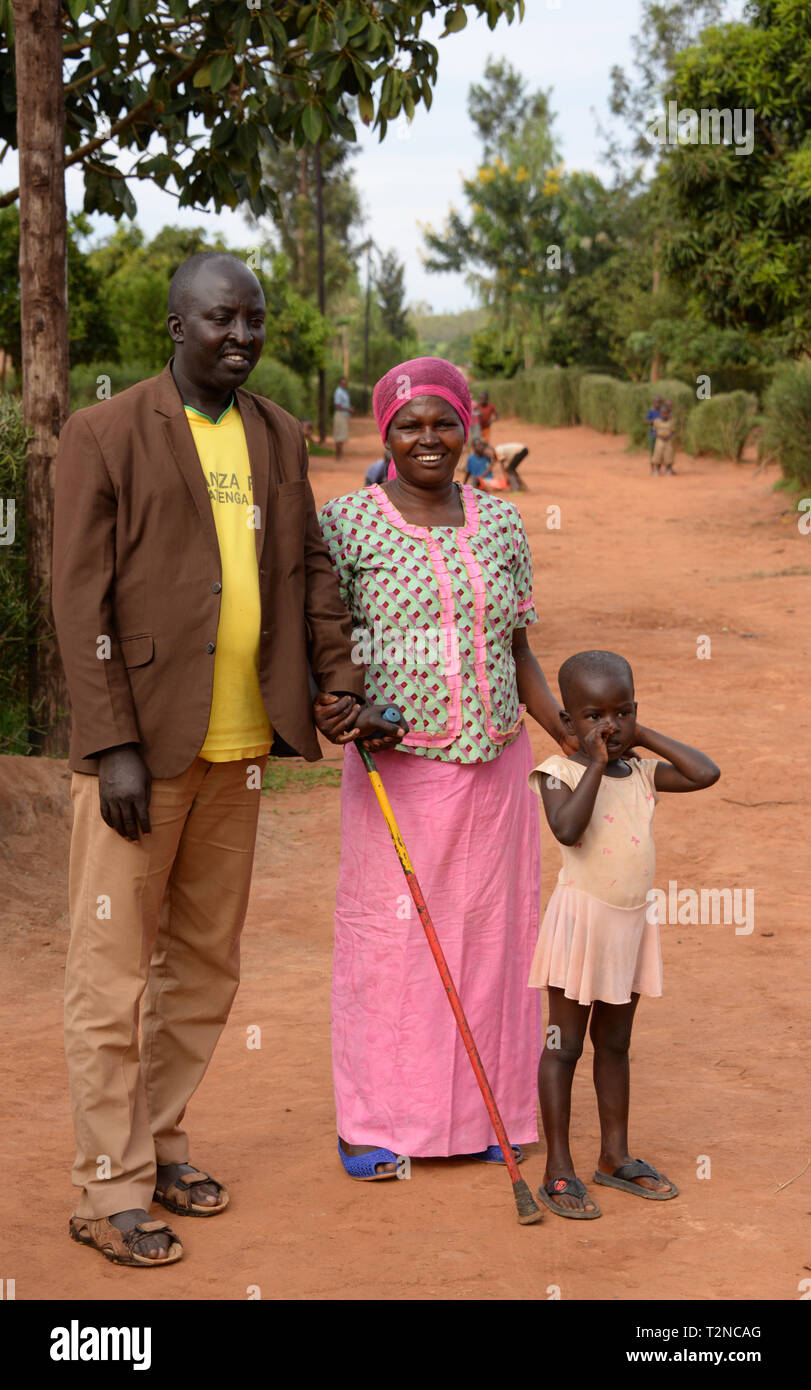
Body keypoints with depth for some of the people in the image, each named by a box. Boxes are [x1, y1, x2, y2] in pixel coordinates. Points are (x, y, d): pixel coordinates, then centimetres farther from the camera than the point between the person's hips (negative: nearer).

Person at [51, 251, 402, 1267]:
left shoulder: (278, 438, 13)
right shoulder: (104, 436, -5)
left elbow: (308, 568, 17)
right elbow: (81, 602, -9)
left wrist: (340, 683, 2)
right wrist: (115, 745, -15)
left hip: (234, 745, 6)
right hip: (140, 743, -6)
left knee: (205, 962, 13)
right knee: (114, 970, 0)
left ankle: (159, 1142, 28)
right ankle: (108, 1191, 8)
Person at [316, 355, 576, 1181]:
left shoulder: (500, 524, 9)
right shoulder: (348, 523, -2)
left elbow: (518, 655, 13)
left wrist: (579, 743, 6)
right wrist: (321, 703, -19)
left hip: (495, 764, 4)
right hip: (395, 765, -4)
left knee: (488, 927, 8)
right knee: (387, 930, 1)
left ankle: (475, 1112, 22)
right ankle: (374, 1121, 14)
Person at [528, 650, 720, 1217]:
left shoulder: (643, 771, 5)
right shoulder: (561, 773, -12)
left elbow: (707, 773, -4)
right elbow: (568, 830, -29)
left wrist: (645, 736, -4)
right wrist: (597, 764, -24)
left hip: (633, 922, 6)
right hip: (583, 919, -6)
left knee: (615, 1043, 17)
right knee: (564, 1045, 2)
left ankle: (616, 1155, 29)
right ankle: (559, 1170, 10)